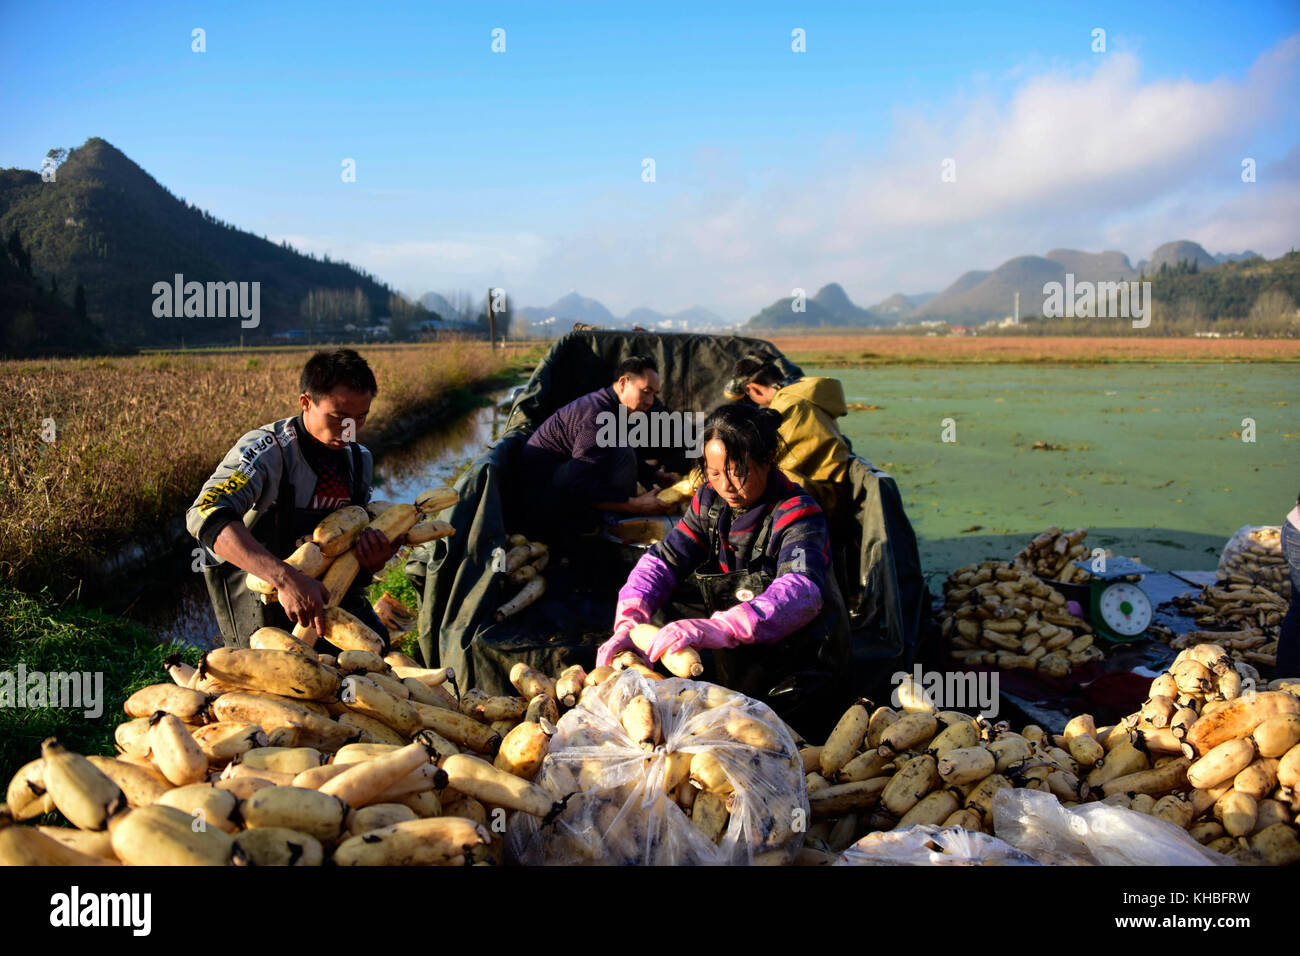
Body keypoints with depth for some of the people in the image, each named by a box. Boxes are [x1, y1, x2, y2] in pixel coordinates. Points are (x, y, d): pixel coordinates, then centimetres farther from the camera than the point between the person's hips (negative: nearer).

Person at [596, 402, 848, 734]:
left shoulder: (797, 513, -19)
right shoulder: (710, 502, 2)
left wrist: (718, 628, -54)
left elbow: (801, 593, -38)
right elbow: (663, 560, -5)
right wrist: (628, 622, -26)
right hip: (731, 668, 6)